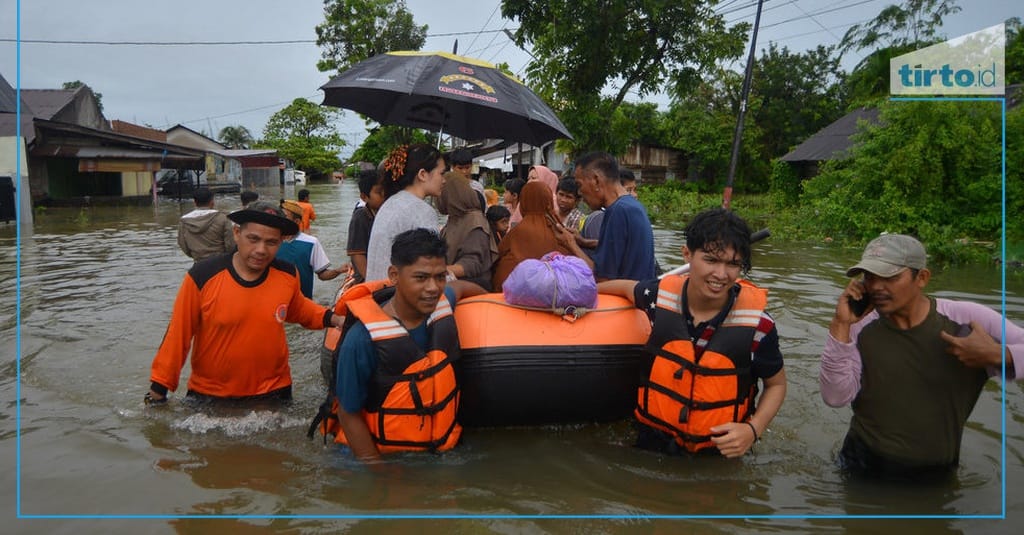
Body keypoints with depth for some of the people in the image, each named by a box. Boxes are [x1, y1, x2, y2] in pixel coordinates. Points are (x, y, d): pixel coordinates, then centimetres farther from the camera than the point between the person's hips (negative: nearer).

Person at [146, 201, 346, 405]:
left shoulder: (287, 275, -9)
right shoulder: (202, 276, -18)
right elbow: (178, 334, -9)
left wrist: (333, 319, -2)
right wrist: (159, 388, -4)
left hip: (273, 391, 2)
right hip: (209, 395, -1)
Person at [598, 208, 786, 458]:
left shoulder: (757, 324, -19)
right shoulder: (660, 295, -15)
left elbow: (776, 384, -3)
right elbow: (628, 288, 10)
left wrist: (753, 430, -19)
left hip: (720, 449, -1)